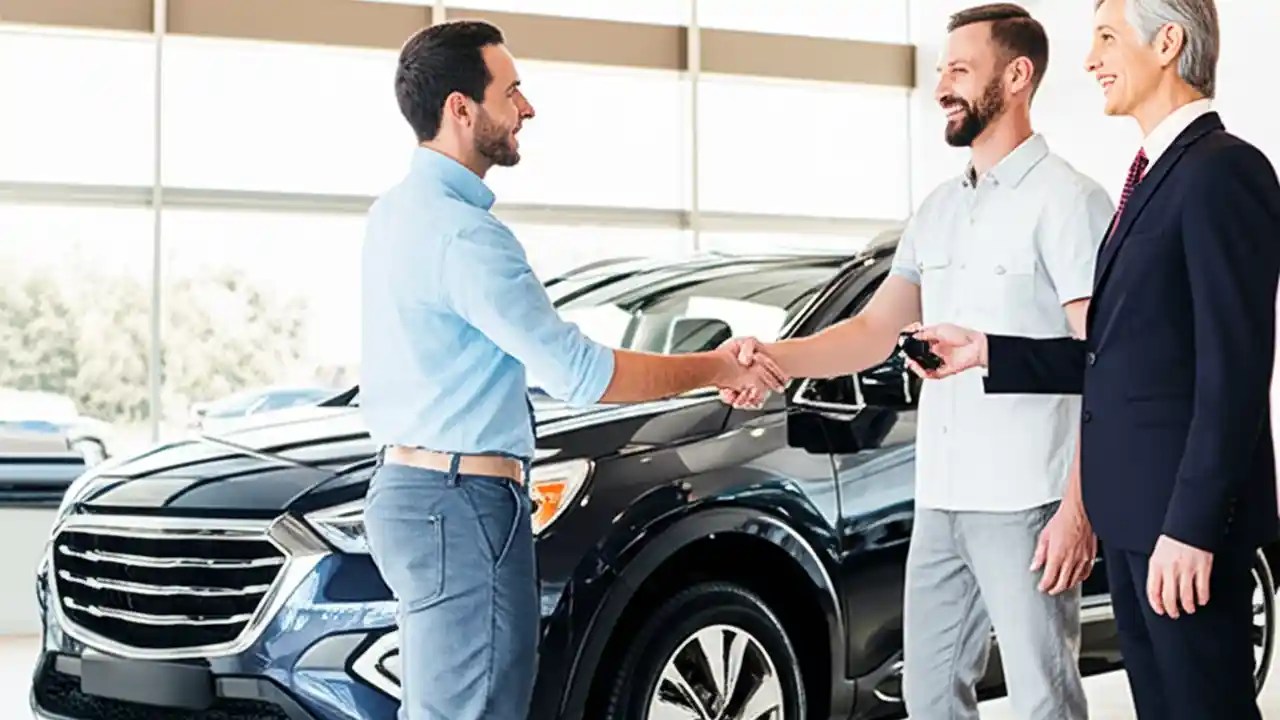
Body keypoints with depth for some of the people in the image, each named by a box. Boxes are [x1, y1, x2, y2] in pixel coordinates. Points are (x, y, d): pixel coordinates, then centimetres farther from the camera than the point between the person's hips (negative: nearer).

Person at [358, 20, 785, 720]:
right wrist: (714, 369, -8)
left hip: (410, 487, 11)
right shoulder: (463, 234, -19)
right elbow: (580, 374, -18)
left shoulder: (397, 210, 13)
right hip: (462, 504, -10)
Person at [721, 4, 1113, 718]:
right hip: (940, 502, 8)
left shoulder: (1066, 200, -8)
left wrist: (1079, 507, -19)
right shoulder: (938, 210, 15)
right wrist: (773, 356, -5)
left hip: (1027, 505, -8)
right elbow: (875, 332, 14)